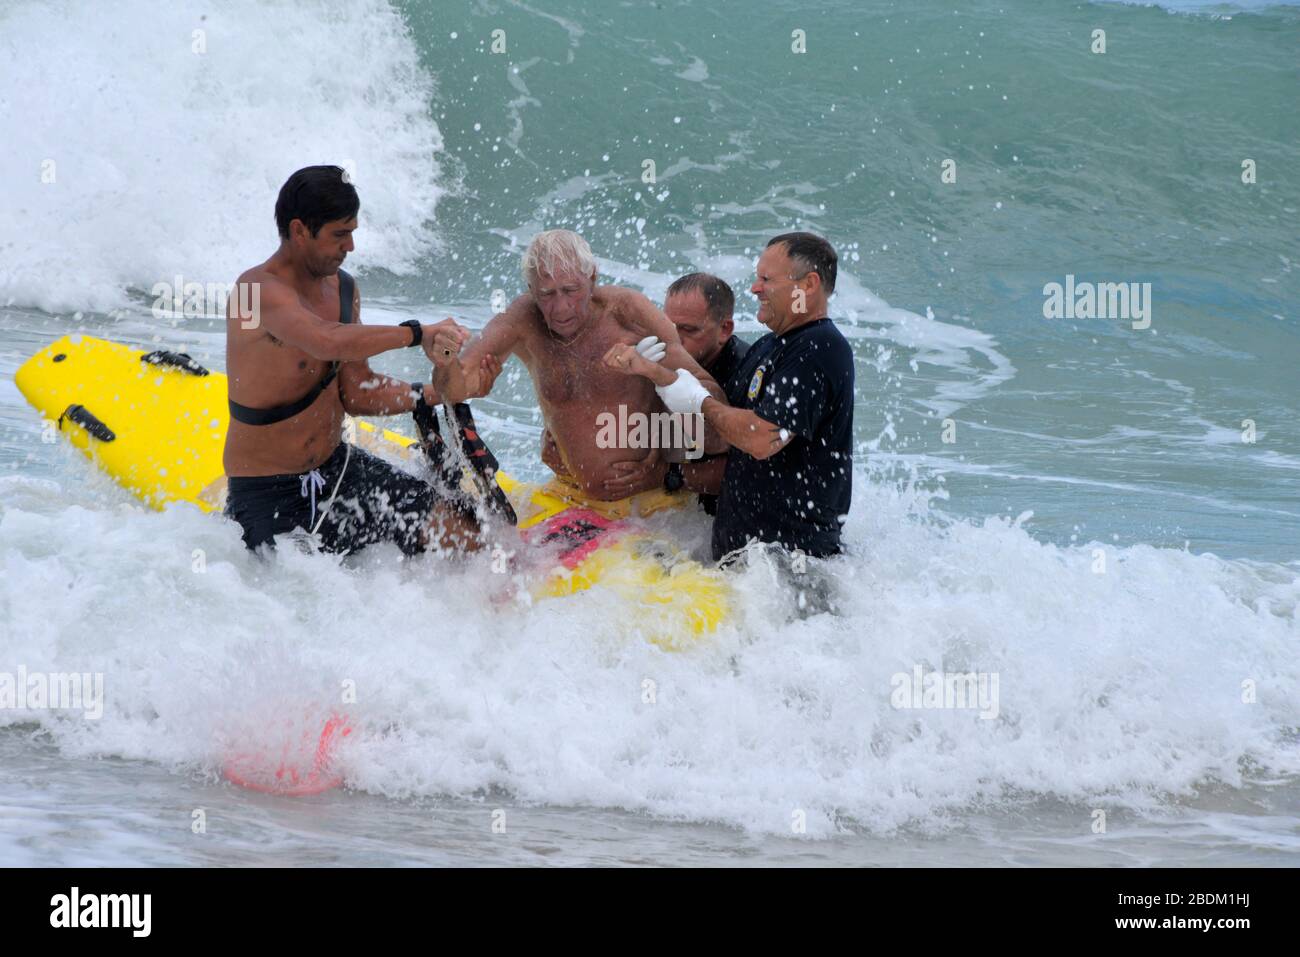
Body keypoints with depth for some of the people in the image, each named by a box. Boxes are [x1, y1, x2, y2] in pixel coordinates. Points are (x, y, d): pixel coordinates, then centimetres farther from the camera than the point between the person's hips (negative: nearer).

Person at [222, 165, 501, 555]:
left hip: (339, 468, 7)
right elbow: (328, 342, -42)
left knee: (465, 535, -11)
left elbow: (357, 394, 3)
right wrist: (417, 334, -36)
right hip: (268, 496, -7)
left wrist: (432, 393, -12)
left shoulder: (342, 288, 7)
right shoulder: (260, 291, -22)